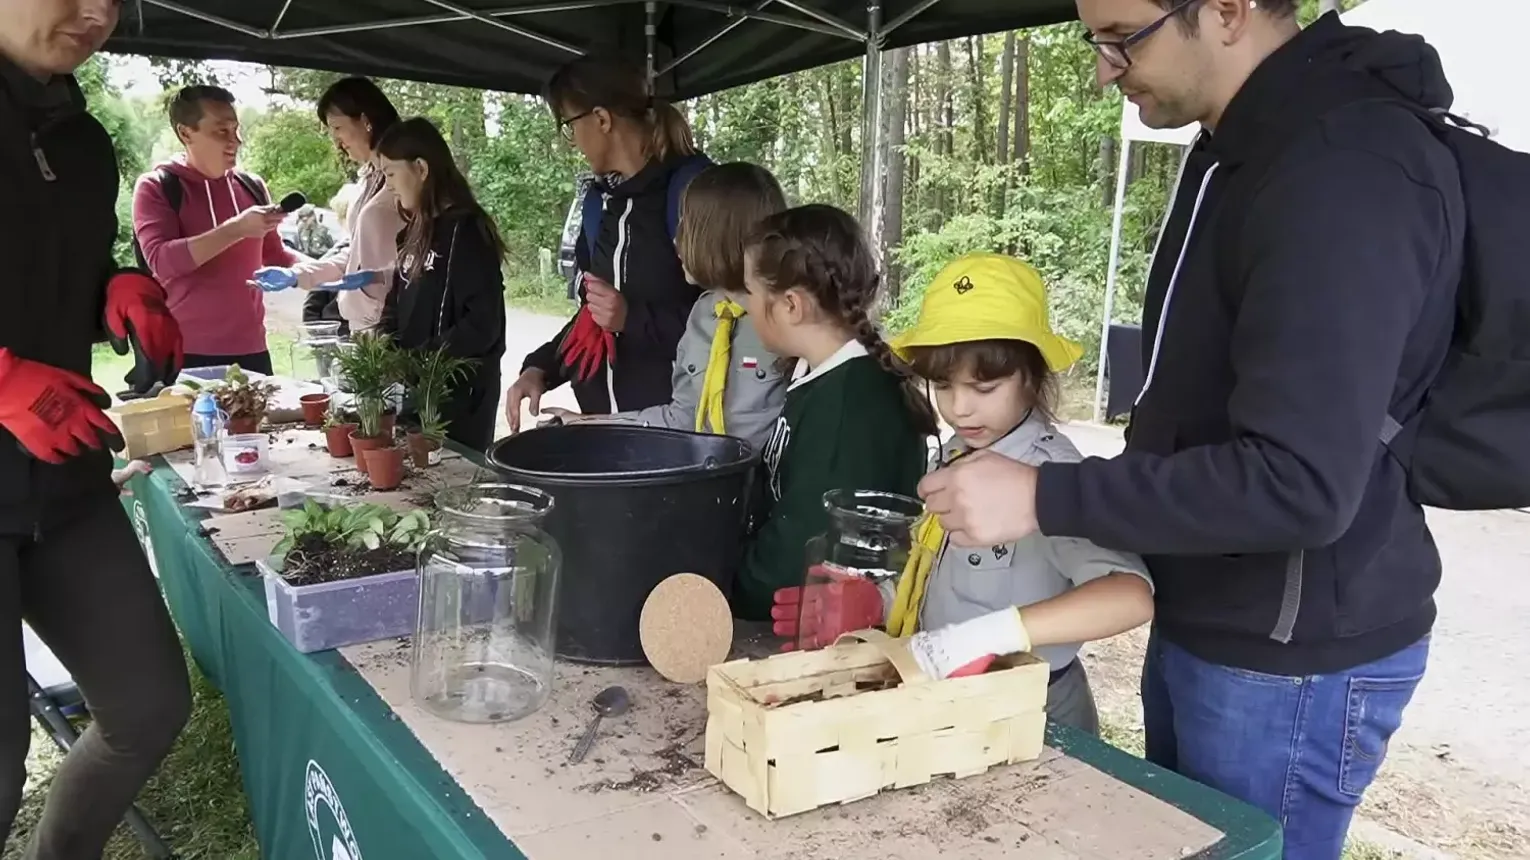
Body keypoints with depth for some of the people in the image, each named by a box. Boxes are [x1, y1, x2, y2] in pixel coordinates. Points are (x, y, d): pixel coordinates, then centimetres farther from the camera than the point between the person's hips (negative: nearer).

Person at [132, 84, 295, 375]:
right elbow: (161, 260, -16)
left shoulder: (251, 186, 11)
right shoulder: (157, 187, -1)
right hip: (184, 353, -4)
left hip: (250, 349, 4)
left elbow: (274, 255, 22)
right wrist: (236, 229, -24)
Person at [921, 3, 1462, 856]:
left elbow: (1300, 481, -29)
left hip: (1290, 659, -9)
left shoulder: (1348, 172, -24)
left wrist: (1044, 498, -26)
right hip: (1202, 623, 9)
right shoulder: (1244, 145, 7)